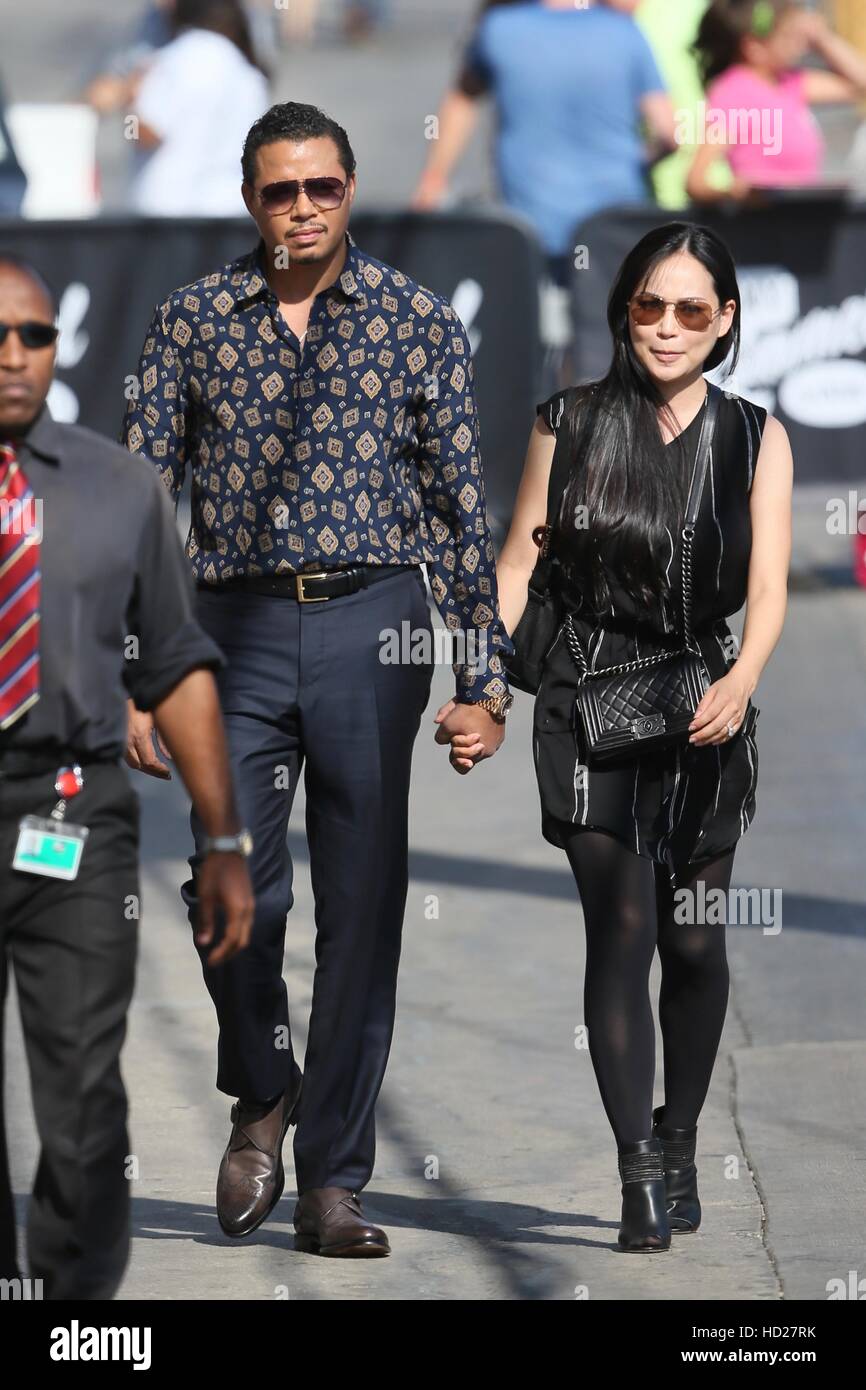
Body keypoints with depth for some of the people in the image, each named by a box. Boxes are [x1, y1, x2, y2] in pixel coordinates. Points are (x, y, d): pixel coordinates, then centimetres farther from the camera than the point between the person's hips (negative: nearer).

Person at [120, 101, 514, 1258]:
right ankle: (262, 1092, 20)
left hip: (372, 623, 0)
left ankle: (333, 1182, 8)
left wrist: (484, 676, 0)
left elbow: (463, 507, 5)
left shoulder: (418, 320, 3)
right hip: (236, 627, 0)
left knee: (361, 909, 0)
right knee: (231, 888, -9)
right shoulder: (193, 321, 5)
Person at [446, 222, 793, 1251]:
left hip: (703, 706, 1)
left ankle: (680, 1148, 27)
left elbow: (768, 584, -8)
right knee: (621, 927, -12)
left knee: (694, 942, 8)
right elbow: (520, 561, 5)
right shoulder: (570, 424, 2)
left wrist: (741, 681, -27)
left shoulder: (755, 440, 2)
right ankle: (639, 1176, -14)